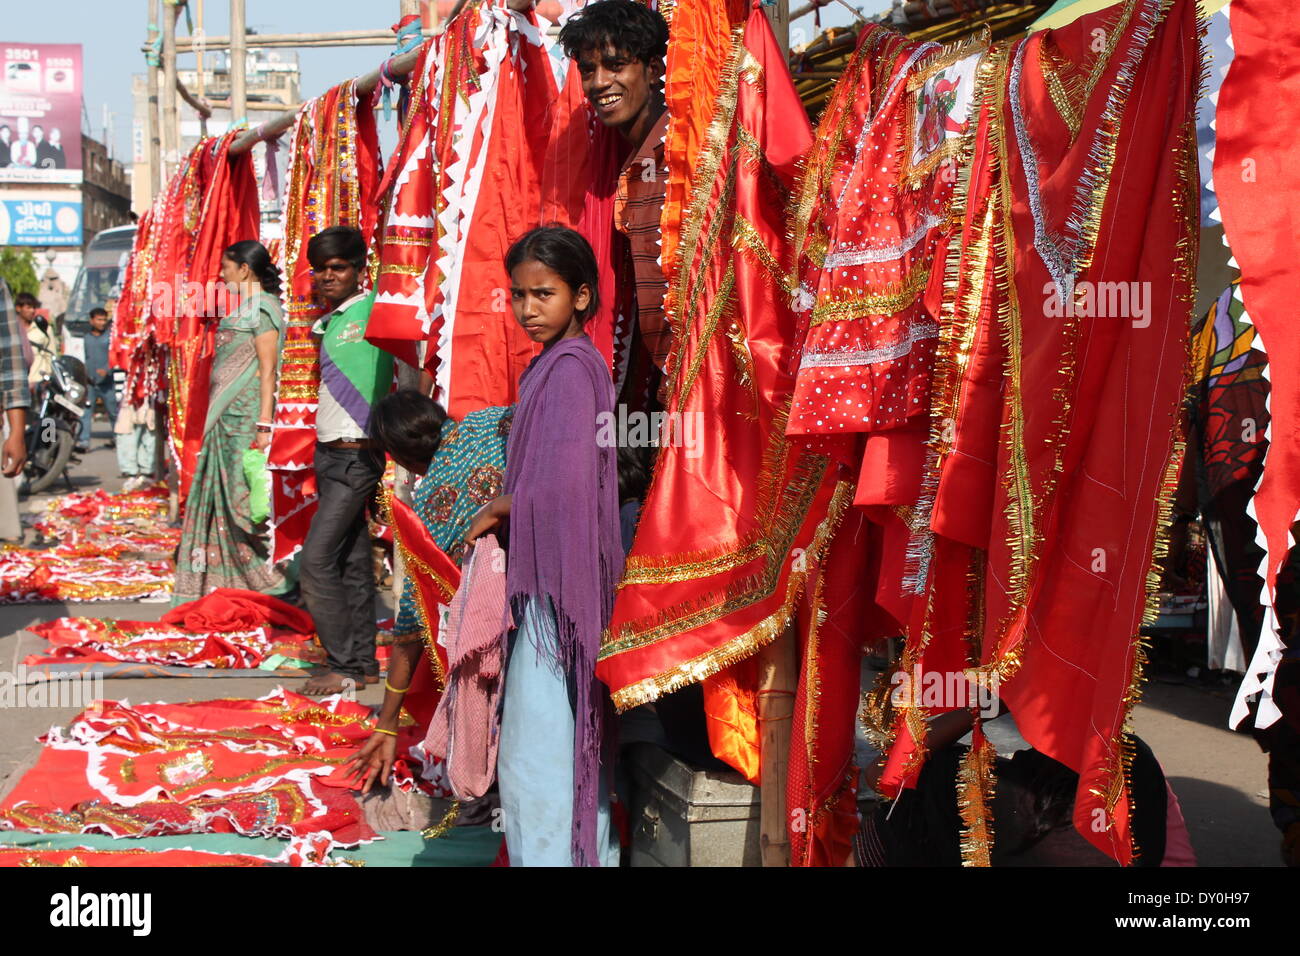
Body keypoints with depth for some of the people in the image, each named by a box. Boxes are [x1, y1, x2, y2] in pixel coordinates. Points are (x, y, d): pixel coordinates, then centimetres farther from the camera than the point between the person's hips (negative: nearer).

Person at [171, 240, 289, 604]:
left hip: (244, 415, -9)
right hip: (226, 414, 9)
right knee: (222, 491, 11)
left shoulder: (262, 309, -11)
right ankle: (222, 578, 19)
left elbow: (267, 370, -16)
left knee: (240, 494, -7)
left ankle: (269, 582, 0)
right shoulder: (244, 308, 17)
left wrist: (263, 424, -21)